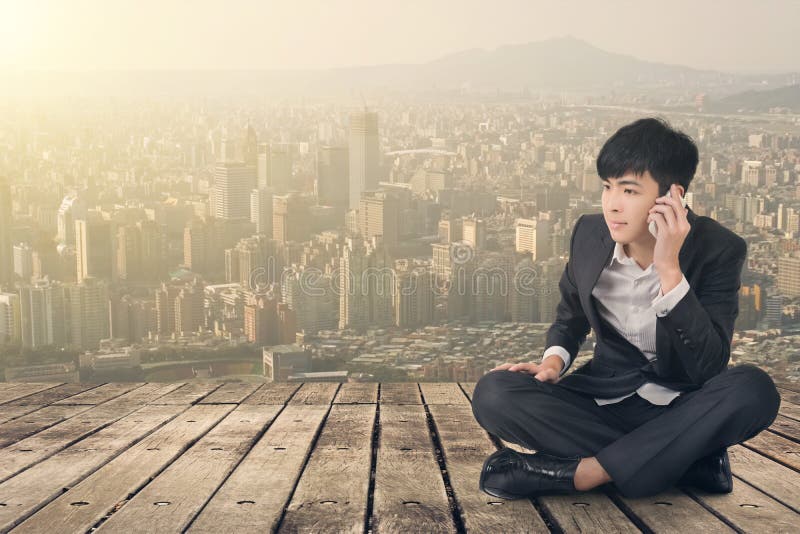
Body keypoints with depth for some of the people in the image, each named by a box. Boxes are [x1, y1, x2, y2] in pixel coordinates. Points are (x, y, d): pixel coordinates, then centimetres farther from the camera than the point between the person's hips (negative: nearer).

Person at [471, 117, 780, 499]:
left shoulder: (718, 248, -14)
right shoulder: (589, 234, -5)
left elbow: (708, 367, -24)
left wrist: (669, 268, -31)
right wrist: (554, 360, -9)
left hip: (679, 408, -2)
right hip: (604, 396, 3)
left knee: (753, 389, -35)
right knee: (493, 394, -23)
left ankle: (580, 473, -28)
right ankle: (689, 461, -20)